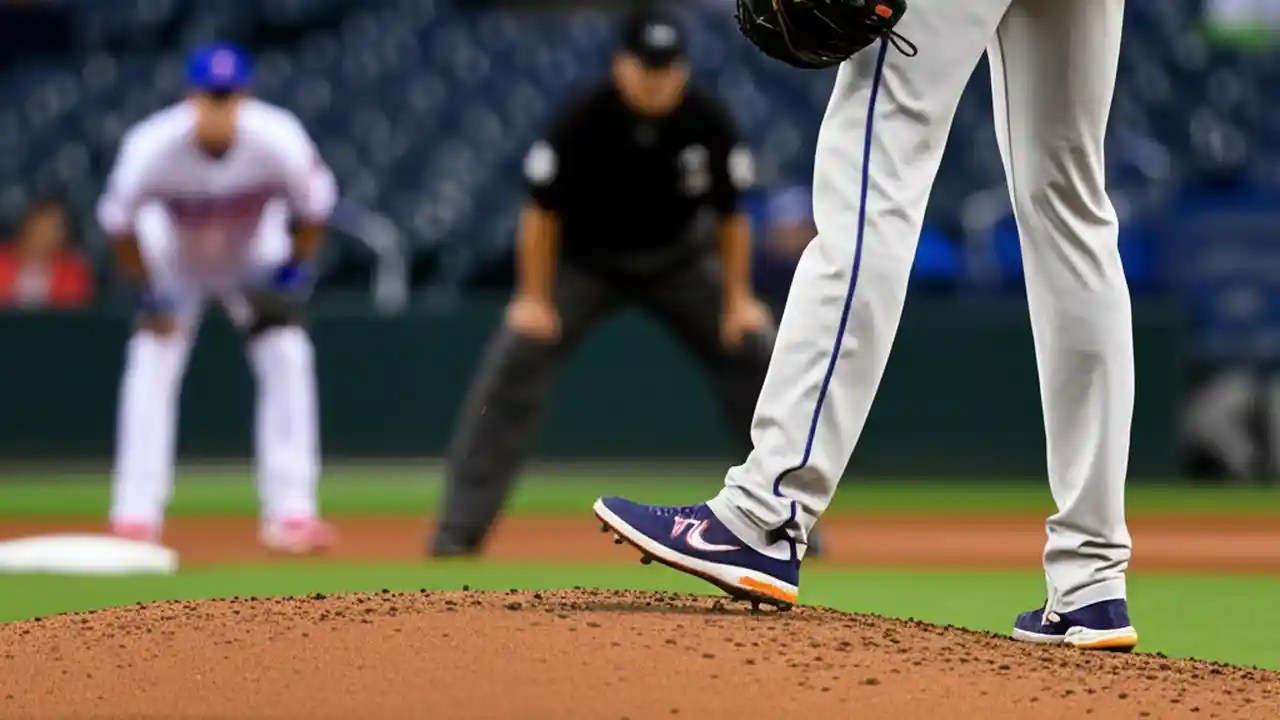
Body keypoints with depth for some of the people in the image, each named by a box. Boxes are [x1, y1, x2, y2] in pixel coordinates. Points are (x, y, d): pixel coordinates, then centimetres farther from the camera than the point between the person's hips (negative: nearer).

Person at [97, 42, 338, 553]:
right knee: (151, 366, -13)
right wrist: (145, 290, -15)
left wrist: (296, 270, -14)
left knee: (287, 358, -11)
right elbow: (118, 220, -16)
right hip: (172, 260, -1)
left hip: (255, 261, 1)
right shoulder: (153, 148, -34)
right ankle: (134, 518, -9)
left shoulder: (278, 139, -32)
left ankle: (291, 513, -6)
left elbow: (315, 202, -12)